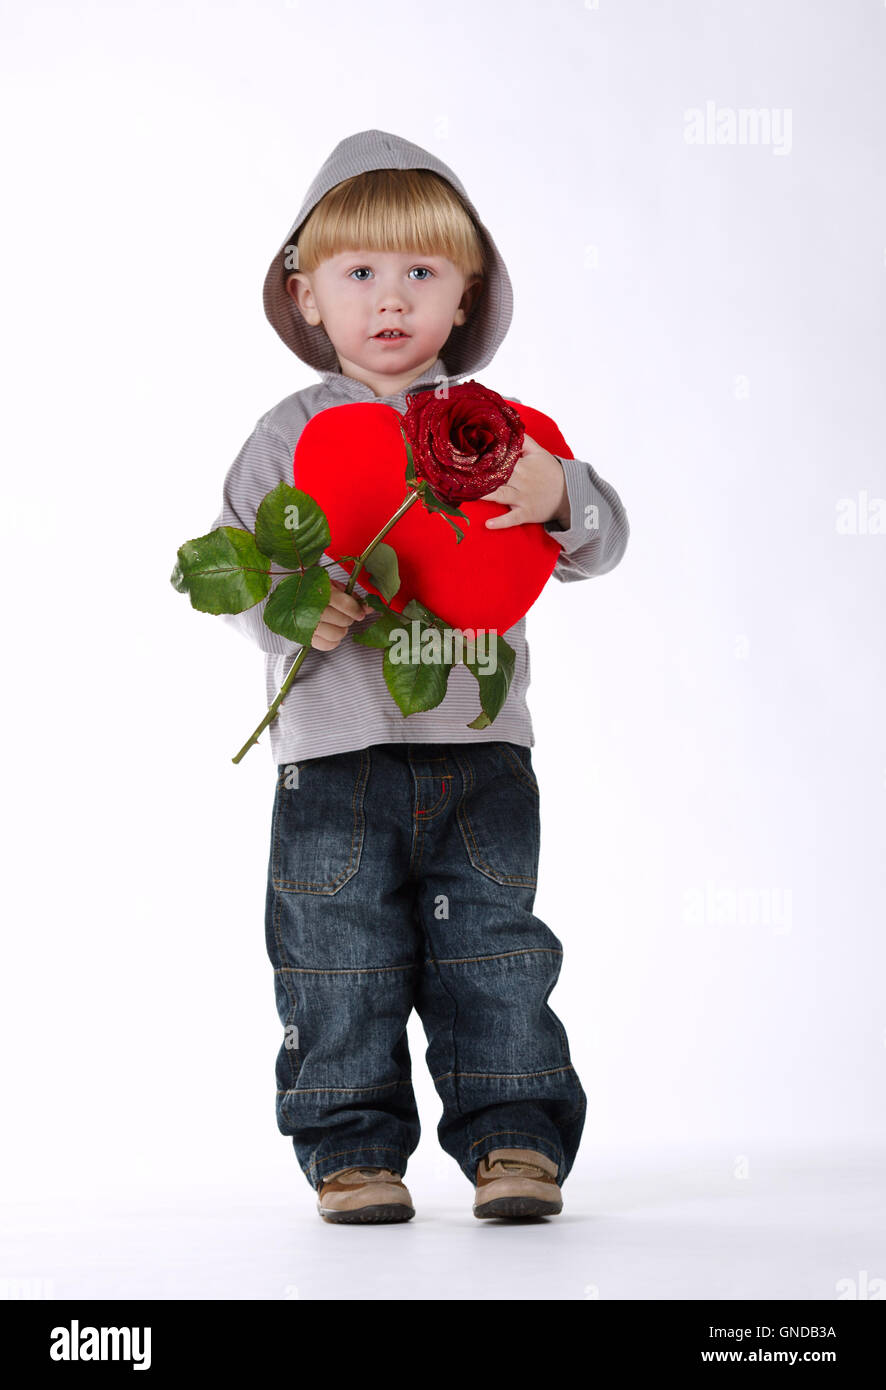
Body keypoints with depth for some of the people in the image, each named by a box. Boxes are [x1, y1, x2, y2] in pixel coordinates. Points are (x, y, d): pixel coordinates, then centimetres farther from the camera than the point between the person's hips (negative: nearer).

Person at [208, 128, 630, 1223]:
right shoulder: (291, 435, 6)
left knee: (493, 951, 3)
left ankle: (515, 1136, 12)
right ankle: (354, 1146, 13)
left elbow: (600, 543, 4)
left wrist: (561, 495, -18)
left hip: (479, 742, 1)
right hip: (335, 750, -1)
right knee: (341, 960, 2)